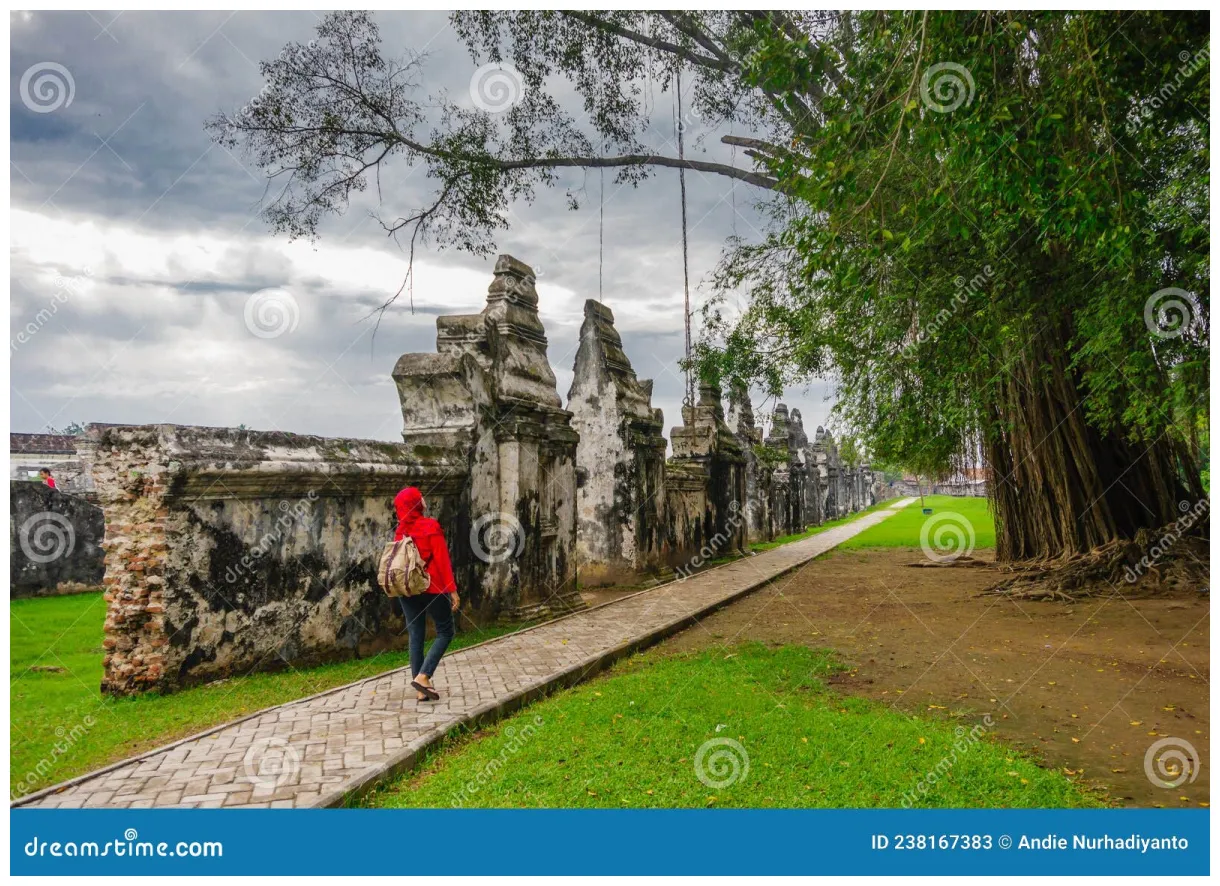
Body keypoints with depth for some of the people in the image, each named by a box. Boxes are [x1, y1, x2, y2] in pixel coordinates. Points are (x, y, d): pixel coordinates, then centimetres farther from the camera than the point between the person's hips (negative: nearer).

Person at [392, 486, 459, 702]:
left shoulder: (400, 530, 3)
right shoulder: (431, 526, -12)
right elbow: (442, 560, -13)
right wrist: (452, 589, -10)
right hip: (432, 588, -5)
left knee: (415, 636, 9)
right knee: (445, 631, 9)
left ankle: (422, 690, 12)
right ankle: (423, 676, -5)